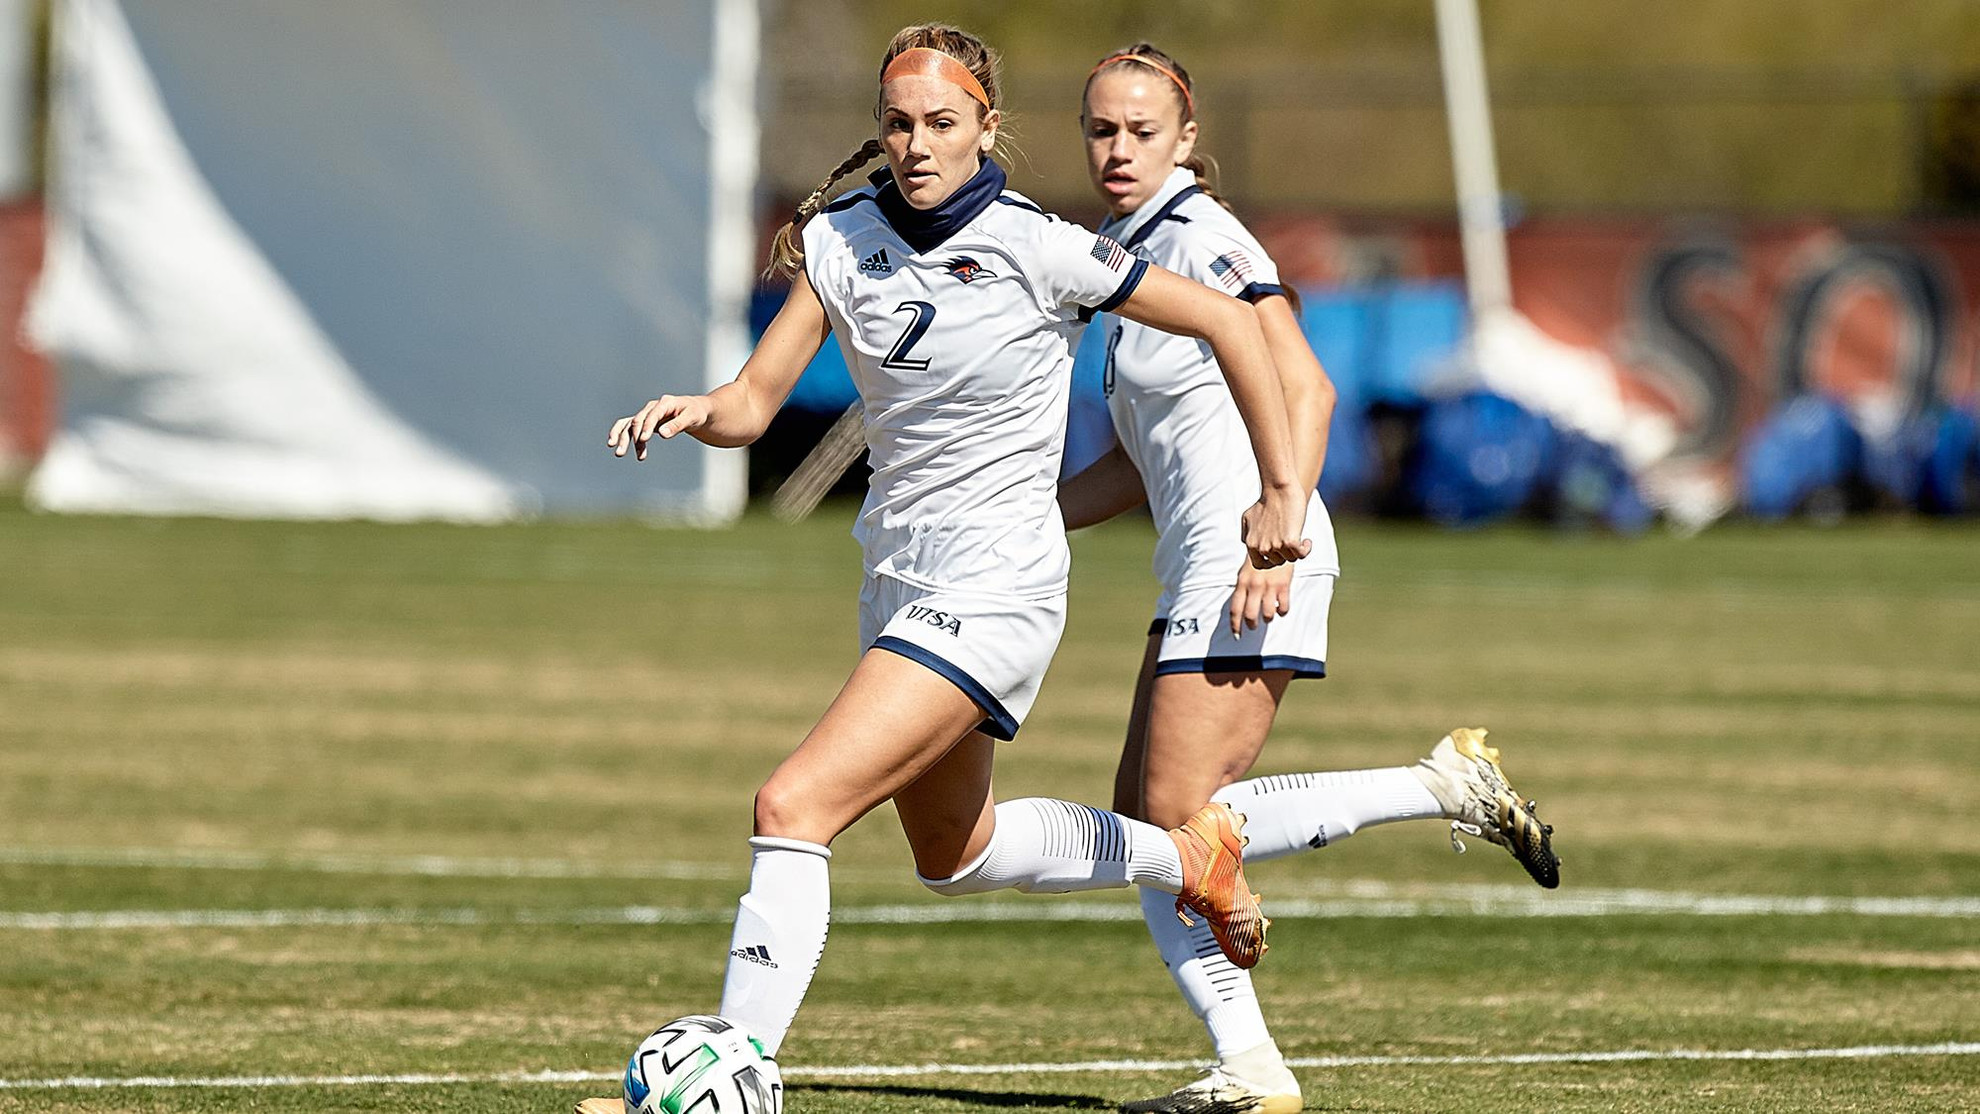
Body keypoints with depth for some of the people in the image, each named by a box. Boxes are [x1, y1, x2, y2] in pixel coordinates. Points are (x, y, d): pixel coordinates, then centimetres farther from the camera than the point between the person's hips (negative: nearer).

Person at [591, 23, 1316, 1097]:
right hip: (898, 578, 8)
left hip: (993, 591, -8)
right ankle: (1190, 856, 49)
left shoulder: (1036, 248, -16)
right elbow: (753, 403, -1)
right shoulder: (839, 239, -1)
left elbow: (1228, 323, -8)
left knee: (791, 806, -21)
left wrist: (1282, 492, -8)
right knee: (953, 855, 26)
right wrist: (694, 411, -24)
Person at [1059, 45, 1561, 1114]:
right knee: (1143, 827, 3)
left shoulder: (1204, 238, -8)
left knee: (1179, 820, -14)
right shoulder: (1130, 253, 19)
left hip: (1257, 570, -9)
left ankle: (1449, 786, -7)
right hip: (1198, 570, 9)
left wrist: (1274, 540, -26)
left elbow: (1306, 391, -18)